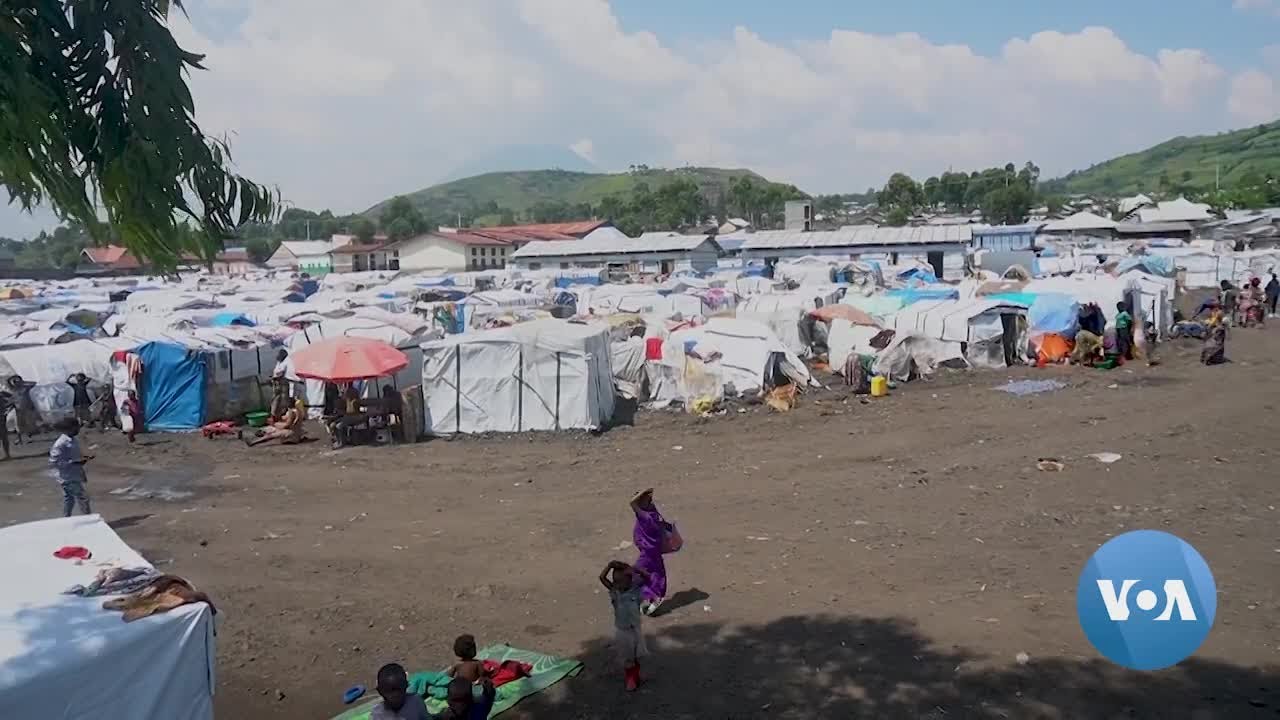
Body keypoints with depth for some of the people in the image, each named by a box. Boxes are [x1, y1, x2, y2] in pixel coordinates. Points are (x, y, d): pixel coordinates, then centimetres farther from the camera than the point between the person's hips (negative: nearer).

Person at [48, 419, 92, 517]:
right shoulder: (61, 444, -21)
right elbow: (53, 462, -23)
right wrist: (74, 462, -25)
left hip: (75, 477, 9)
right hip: (69, 479, -9)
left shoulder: (73, 441, 7)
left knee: (69, 501, 17)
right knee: (83, 499, -6)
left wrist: (83, 458, 1)